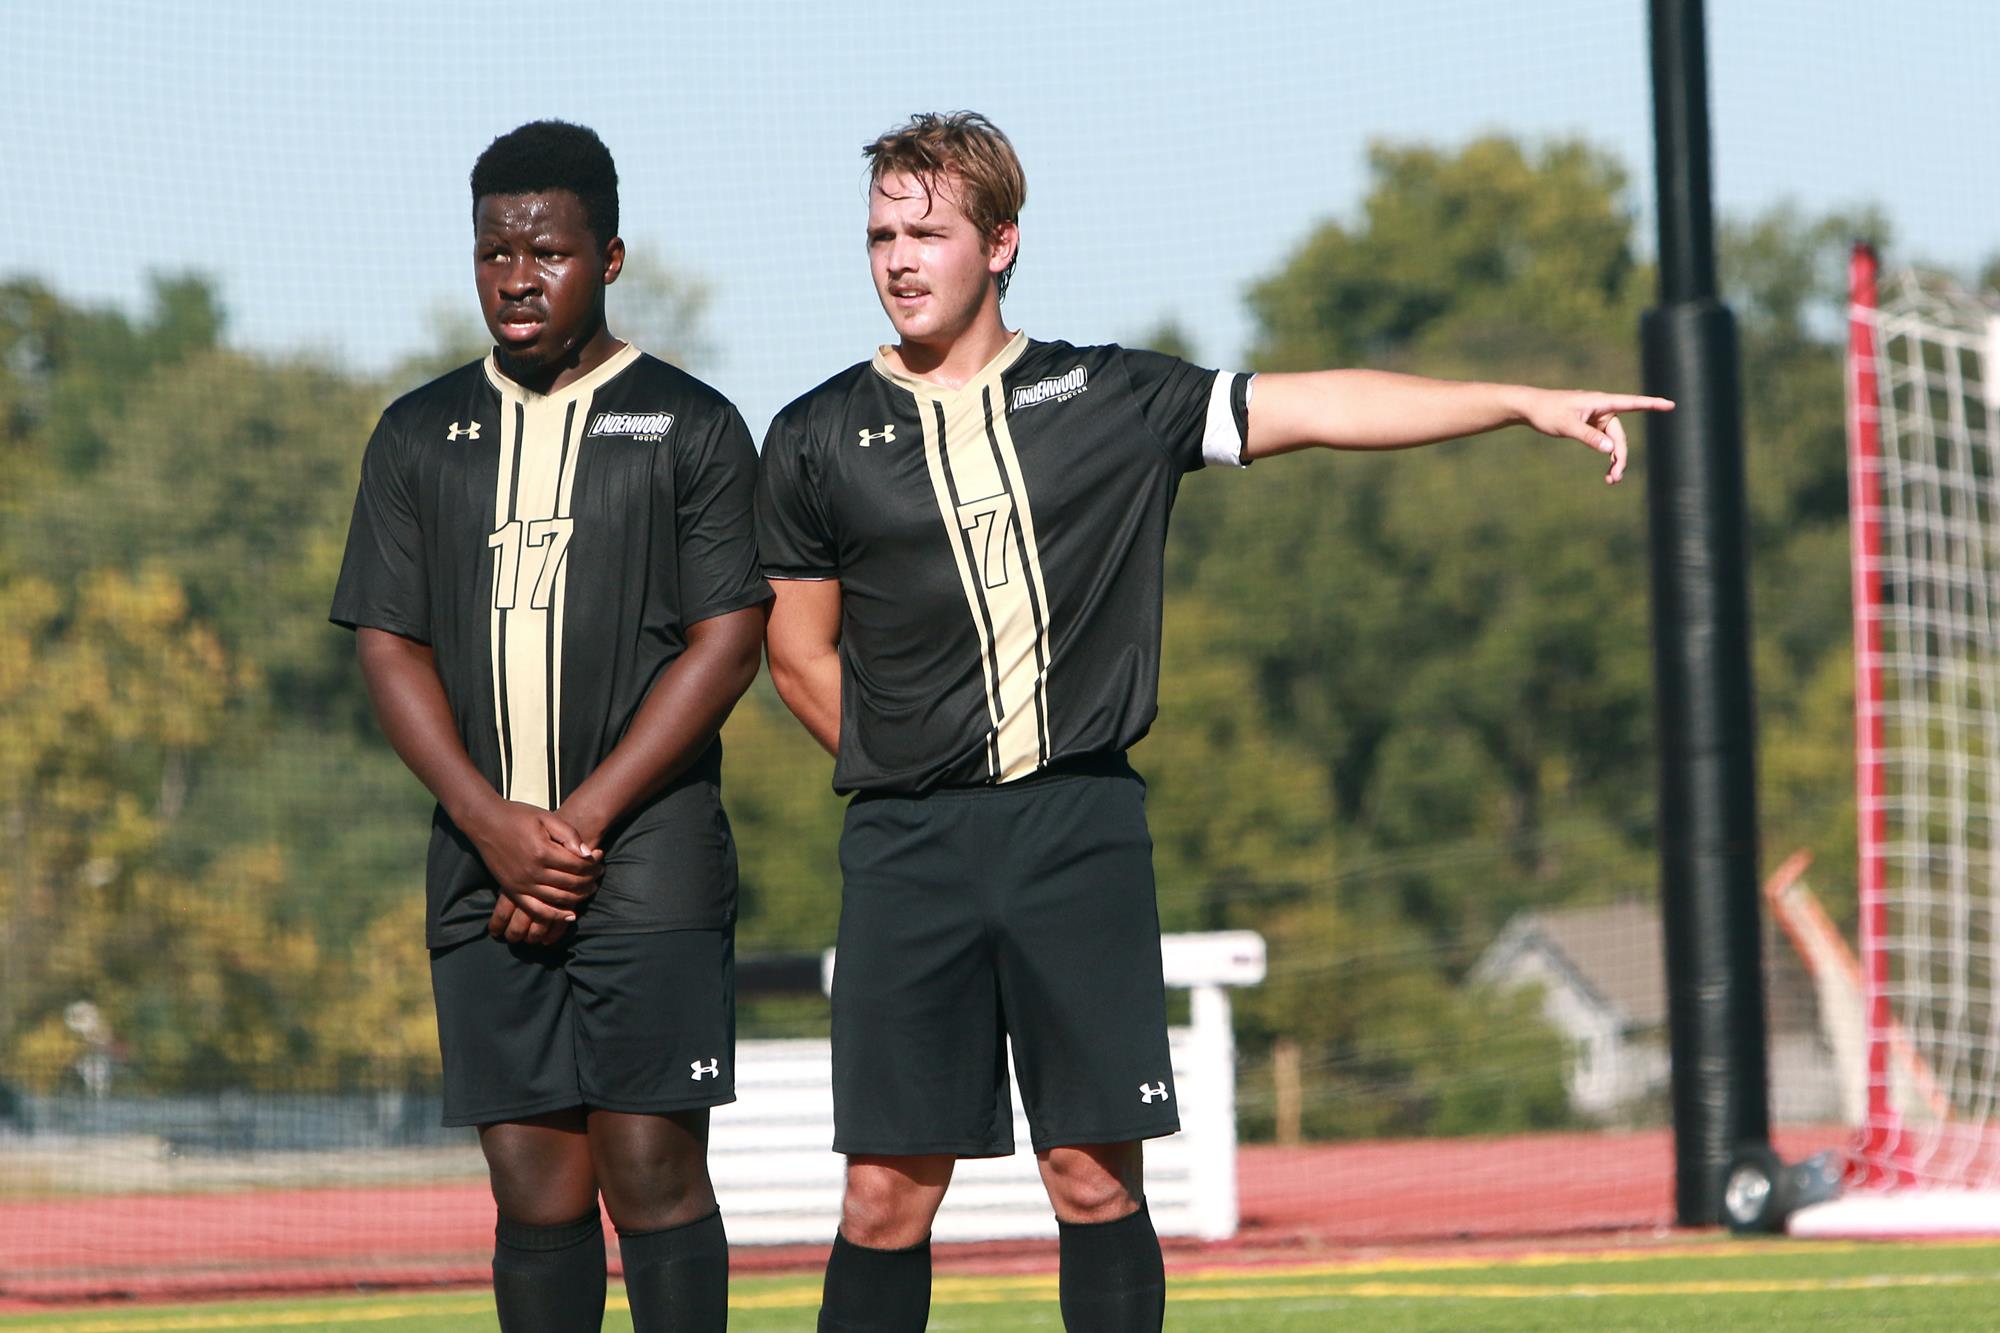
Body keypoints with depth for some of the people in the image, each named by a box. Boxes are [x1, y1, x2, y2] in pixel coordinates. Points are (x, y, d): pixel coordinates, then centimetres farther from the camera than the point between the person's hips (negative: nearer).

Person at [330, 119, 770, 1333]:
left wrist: (581, 823, -9)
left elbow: (728, 641, -2)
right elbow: (390, 648, 9)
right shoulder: (420, 436, 13)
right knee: (534, 1187, 1)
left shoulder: (690, 427, 4)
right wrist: (497, 825, -6)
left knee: (652, 1173, -9)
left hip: (648, 859, -3)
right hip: (484, 864, 3)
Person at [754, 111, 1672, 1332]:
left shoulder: (1106, 402, 6)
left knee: (1097, 1174, -1)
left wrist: (1521, 402, -3)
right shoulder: (820, 440, 6)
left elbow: (1310, 408, 3)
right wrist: (908, 772, 5)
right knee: (889, 1189, -2)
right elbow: (800, 651, 13)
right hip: (908, 849, 0)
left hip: (1081, 830, 0)